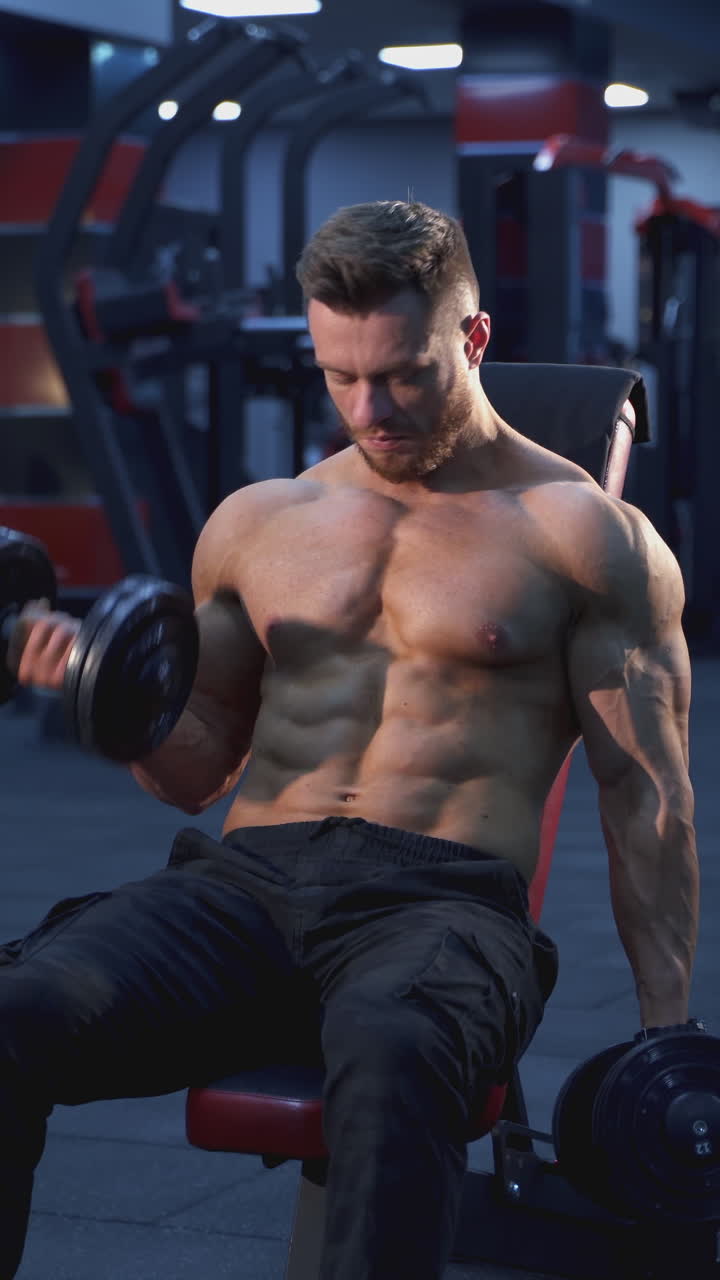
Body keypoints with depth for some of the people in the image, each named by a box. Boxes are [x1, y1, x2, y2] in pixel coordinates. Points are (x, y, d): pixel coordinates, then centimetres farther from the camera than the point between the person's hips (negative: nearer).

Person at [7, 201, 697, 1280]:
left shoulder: (587, 536, 9)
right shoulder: (257, 523, 21)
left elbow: (648, 798, 7)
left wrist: (668, 1036, -1)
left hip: (443, 904, -3)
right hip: (244, 882, 4)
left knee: (390, 1052, -42)